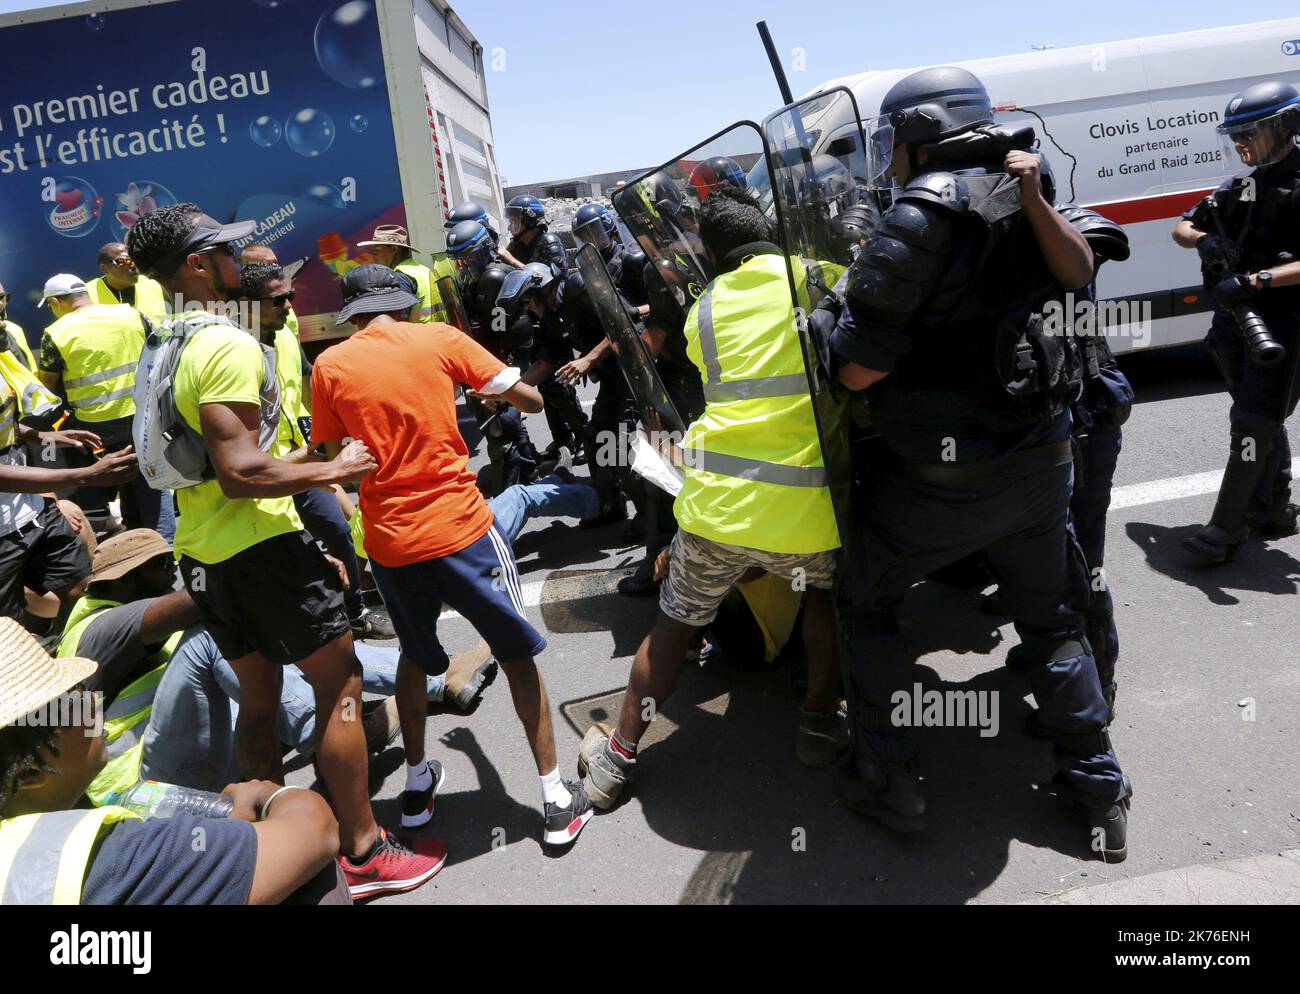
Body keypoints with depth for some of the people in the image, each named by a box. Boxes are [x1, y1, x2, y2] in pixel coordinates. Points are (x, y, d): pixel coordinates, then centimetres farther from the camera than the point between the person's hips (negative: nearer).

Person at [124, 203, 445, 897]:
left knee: (257, 698, 17)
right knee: (340, 686, 1)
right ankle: (364, 854, 9)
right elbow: (241, 470, -27)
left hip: (199, 551, 9)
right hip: (260, 545, -9)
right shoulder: (229, 345, -19)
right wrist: (333, 470, -16)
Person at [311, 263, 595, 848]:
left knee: (415, 656, 26)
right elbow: (532, 401, 3)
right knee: (518, 656, 11)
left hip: (389, 541, 3)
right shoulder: (440, 339, -1)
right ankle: (556, 799, 15)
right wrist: (492, 391, 22)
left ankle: (416, 782, 37)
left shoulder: (329, 365, 3)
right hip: (461, 529, -2)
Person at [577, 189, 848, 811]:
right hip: (809, 506, -1)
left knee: (675, 624, 19)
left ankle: (619, 757, 30)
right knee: (828, 589, 31)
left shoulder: (704, 309, 10)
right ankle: (820, 721, 31)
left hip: (717, 505, 1)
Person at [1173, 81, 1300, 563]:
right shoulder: (1239, 187, 11)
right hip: (1233, 318, 7)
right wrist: (1203, 240, -4)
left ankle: (1227, 530, -5)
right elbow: (1182, 228, 17)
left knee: (1252, 424, -8)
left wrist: (1255, 280, -30)